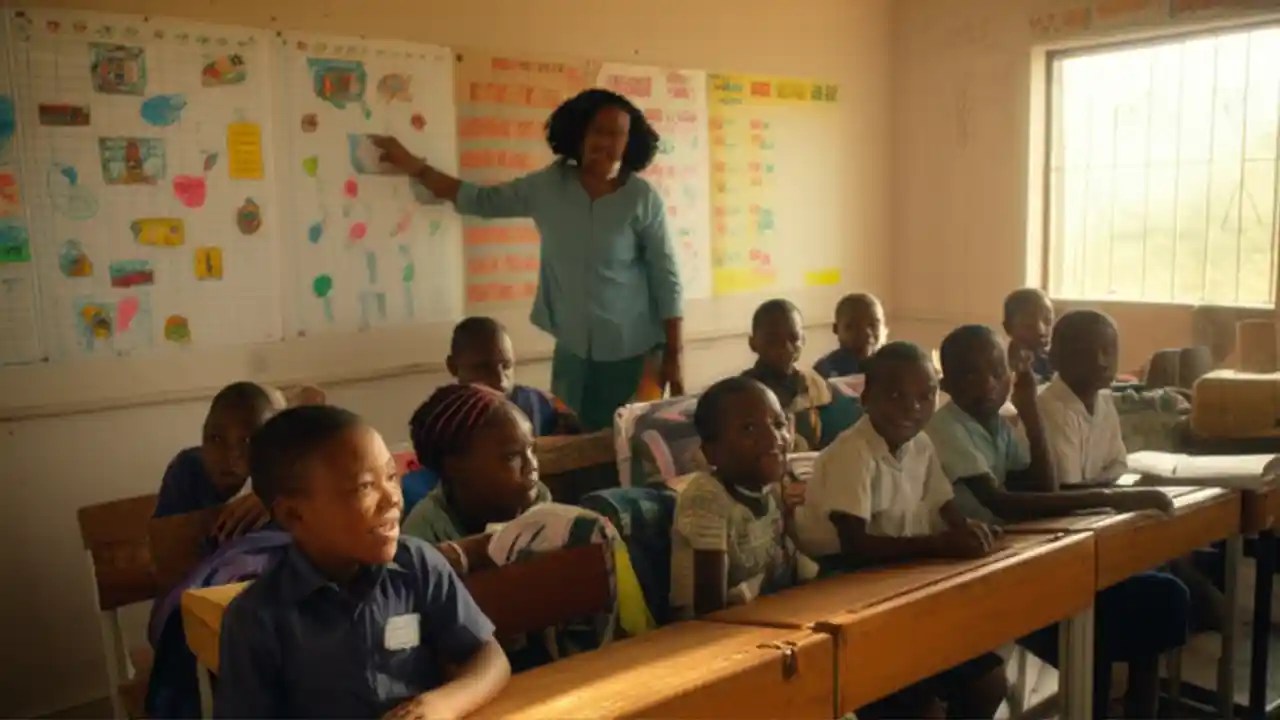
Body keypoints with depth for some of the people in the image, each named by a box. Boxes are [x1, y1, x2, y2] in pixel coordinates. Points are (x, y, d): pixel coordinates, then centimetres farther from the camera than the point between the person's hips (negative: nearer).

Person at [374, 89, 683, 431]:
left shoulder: (642, 198, -10)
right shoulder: (549, 186, 0)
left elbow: (667, 277, -7)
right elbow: (482, 201, 9)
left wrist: (674, 355, -8)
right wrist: (414, 166, 8)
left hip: (632, 351, -3)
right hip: (573, 348, 3)